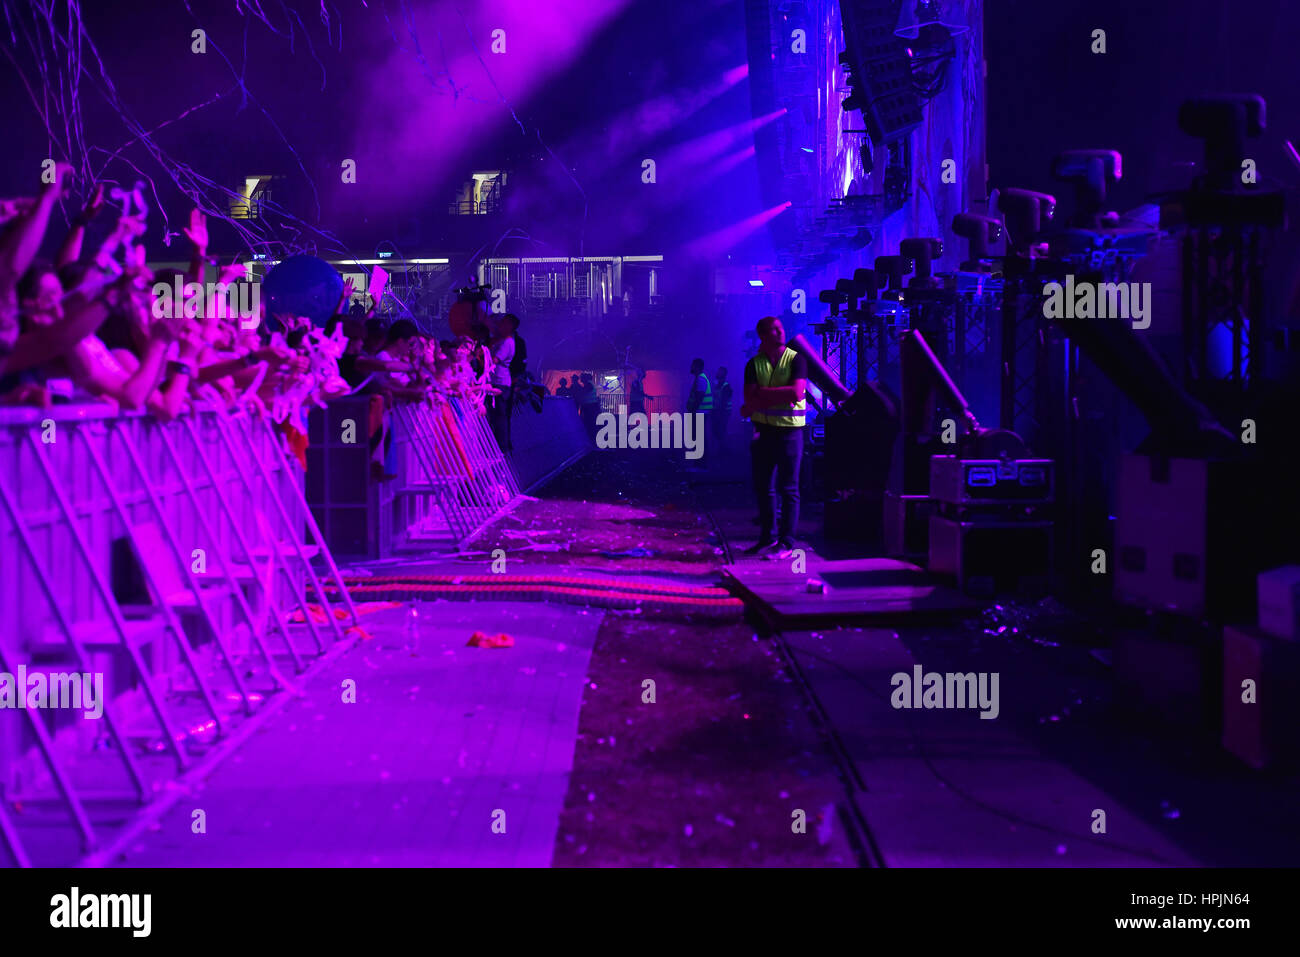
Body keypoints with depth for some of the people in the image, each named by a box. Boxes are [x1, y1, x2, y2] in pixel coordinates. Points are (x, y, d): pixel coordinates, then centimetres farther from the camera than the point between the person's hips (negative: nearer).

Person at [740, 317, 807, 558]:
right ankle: (768, 536, 22)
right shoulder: (754, 364, 5)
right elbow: (750, 398, -7)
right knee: (763, 487, 11)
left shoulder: (796, 359, -3)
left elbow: (796, 393, -17)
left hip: (789, 430, -4)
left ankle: (786, 542, 2)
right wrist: (780, 396, -15)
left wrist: (763, 393, -10)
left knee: (788, 489, -2)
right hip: (763, 429, 4)